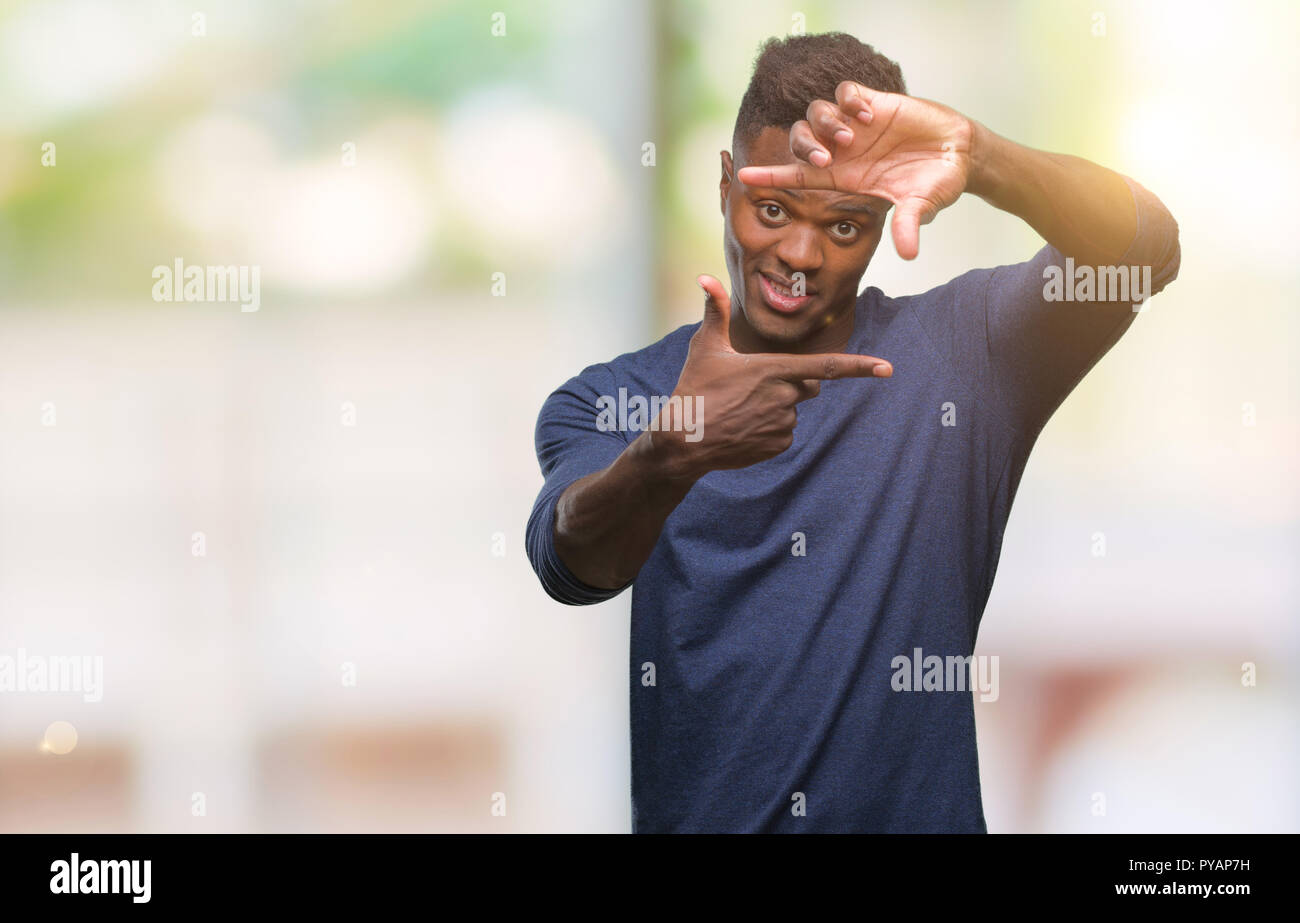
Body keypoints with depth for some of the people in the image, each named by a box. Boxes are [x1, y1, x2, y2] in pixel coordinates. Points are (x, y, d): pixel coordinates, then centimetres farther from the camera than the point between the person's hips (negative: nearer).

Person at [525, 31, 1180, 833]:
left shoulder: (956, 356, 3)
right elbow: (571, 561, -14)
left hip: (920, 812, 0)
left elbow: (1146, 250, -10)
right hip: (689, 814, 0)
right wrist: (674, 451, -34)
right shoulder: (611, 402, 4)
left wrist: (976, 158, -27)